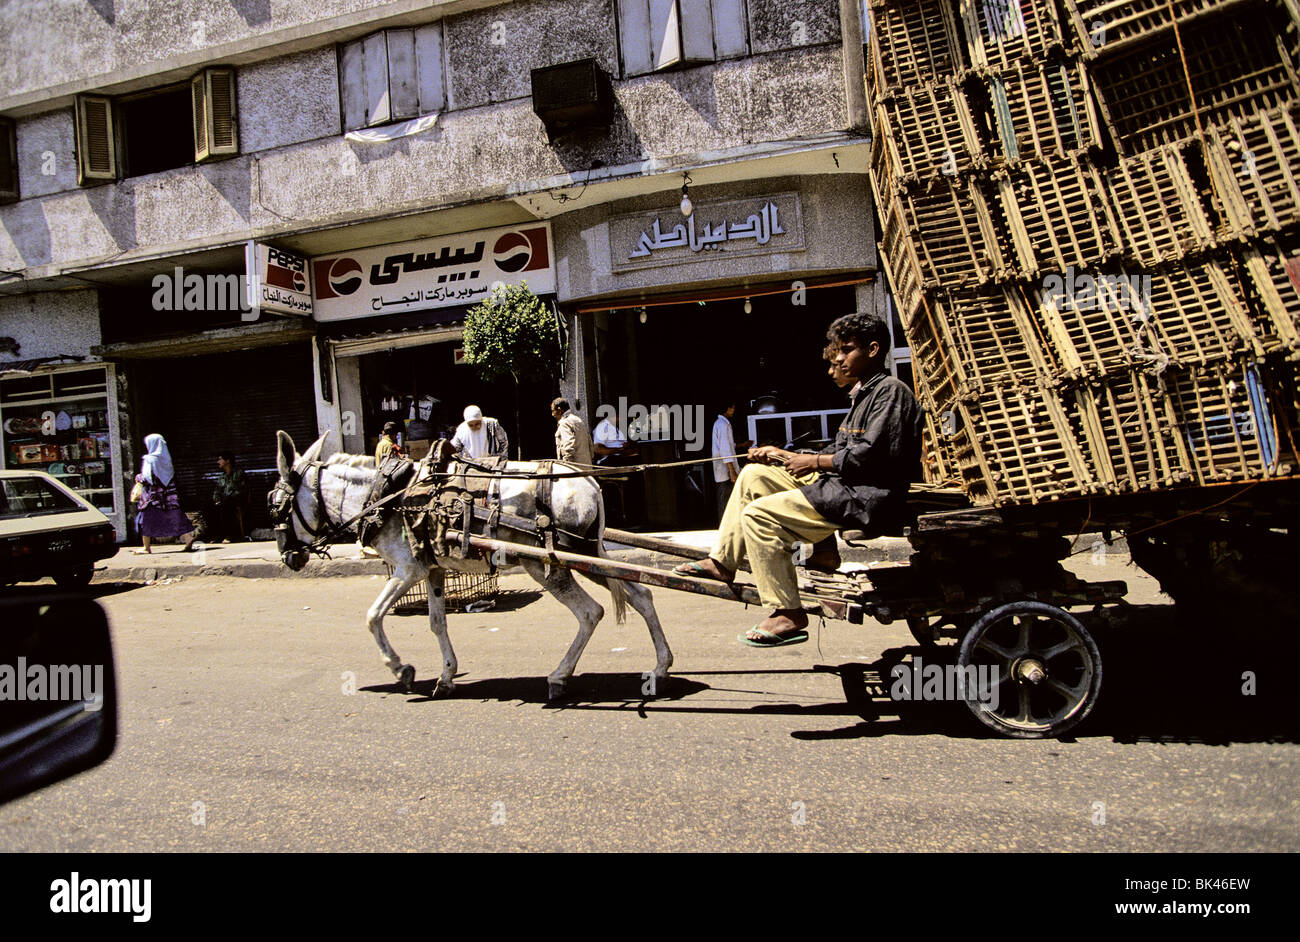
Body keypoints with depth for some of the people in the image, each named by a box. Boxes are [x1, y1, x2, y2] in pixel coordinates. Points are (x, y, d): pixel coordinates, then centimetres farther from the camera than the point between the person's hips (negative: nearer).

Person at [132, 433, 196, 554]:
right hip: (169, 494, 6)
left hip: (153, 496, -6)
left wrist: (138, 478, 4)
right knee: (175, 518, 6)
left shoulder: (150, 459, -11)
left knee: (146, 520, 6)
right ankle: (189, 540, -2)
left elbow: (147, 477, -16)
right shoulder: (166, 458, 9)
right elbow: (173, 476, 12)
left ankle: (147, 547, 10)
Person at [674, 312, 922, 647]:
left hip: (867, 498, -10)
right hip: (842, 484, 10)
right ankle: (722, 561, 10)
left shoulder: (892, 391, -10)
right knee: (755, 474, 9)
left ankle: (789, 615, -14)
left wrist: (815, 461, -13)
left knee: (758, 514, -19)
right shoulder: (865, 393, 21)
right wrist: (784, 456, 12)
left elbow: (872, 454, -21)